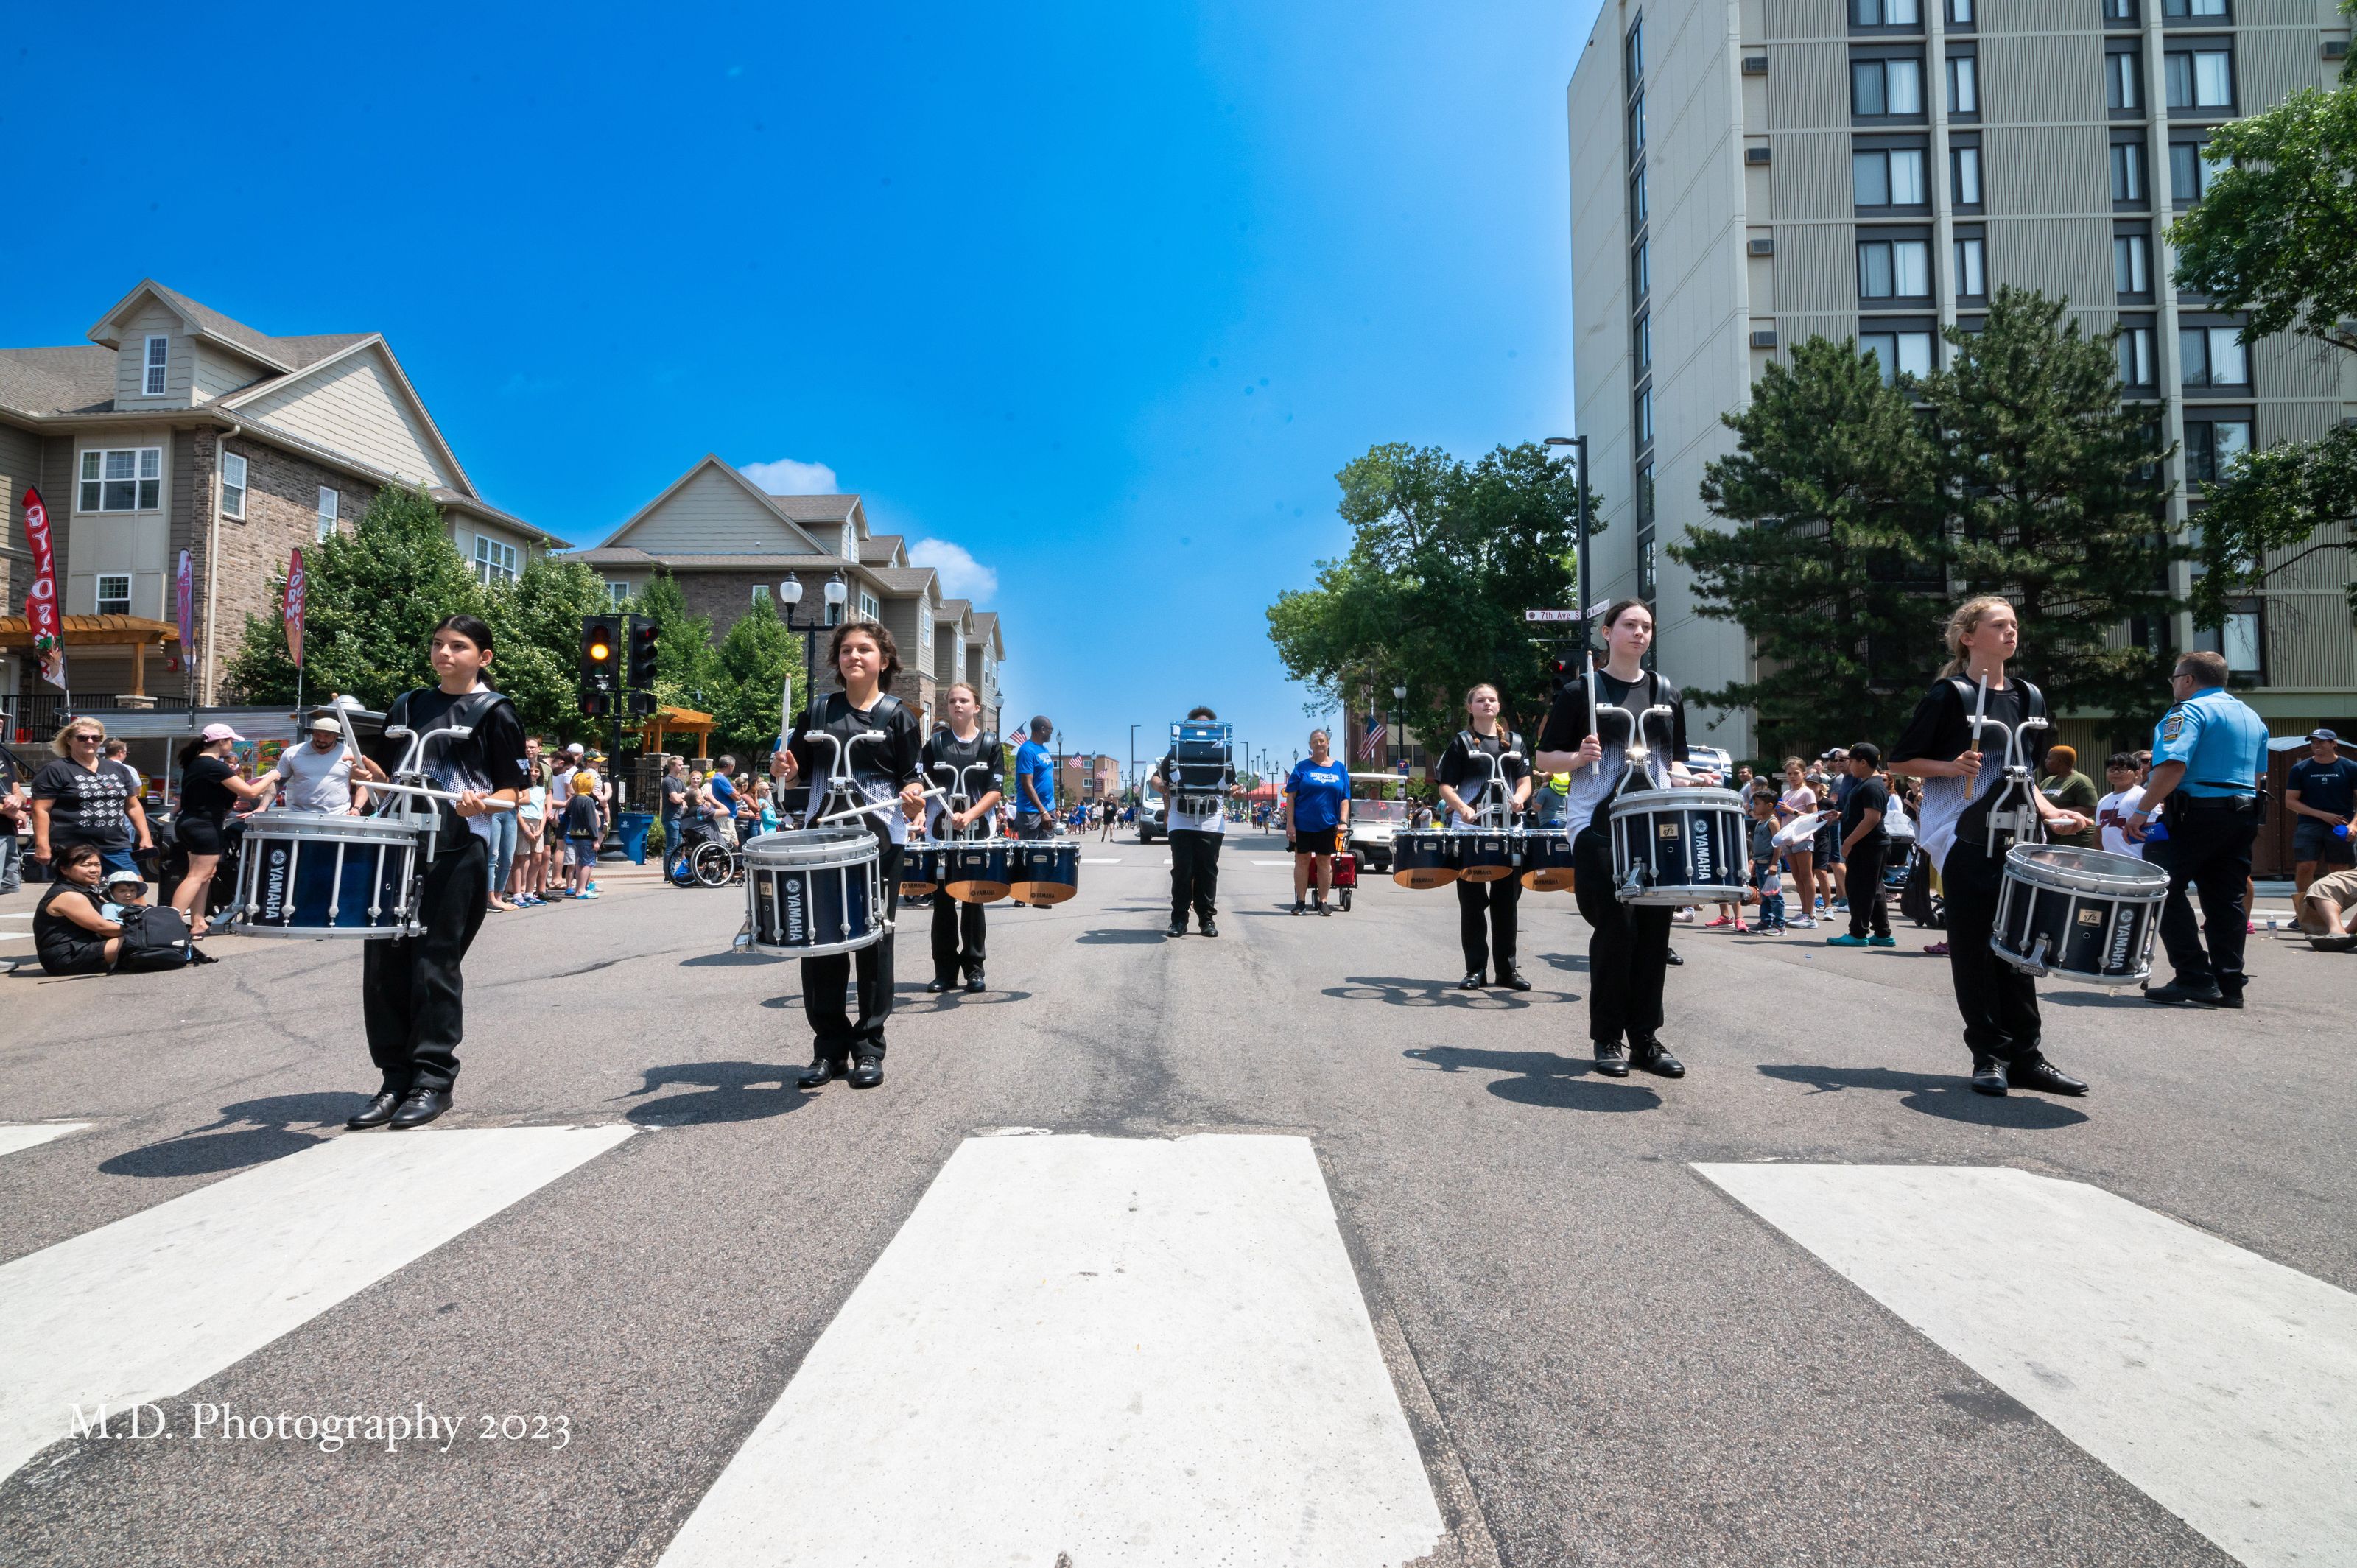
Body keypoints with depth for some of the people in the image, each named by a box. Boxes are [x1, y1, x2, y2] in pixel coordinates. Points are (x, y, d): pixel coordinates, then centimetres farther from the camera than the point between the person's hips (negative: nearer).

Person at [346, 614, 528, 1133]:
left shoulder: (495, 712, 0)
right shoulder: (407, 706, 16)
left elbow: (513, 792, -3)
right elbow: (388, 776, 22)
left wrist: (481, 803, -21)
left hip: (458, 852, -5)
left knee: (434, 965, -3)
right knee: (383, 963, 3)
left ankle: (434, 1080, 9)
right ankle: (396, 1079, 14)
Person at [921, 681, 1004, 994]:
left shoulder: (989, 745, 4)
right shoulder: (935, 743, 6)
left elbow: (995, 792, -2)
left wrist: (969, 816, -16)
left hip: (977, 836, -1)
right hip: (940, 834, 1)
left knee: (973, 902, 4)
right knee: (942, 902, 4)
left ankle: (974, 969, 12)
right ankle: (945, 971, 11)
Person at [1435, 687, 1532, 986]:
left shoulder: (1514, 742, 14)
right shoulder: (1461, 742, 3)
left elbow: (1525, 780, 11)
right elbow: (1445, 786, -1)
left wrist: (1520, 797, -11)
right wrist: (1461, 807, -20)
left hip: (1507, 831, 3)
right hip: (1470, 831, -3)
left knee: (1507, 902, 7)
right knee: (1472, 903, 1)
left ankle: (1507, 969, 15)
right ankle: (1475, 970, 8)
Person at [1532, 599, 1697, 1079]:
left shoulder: (1668, 694, 15)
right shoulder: (1581, 691, 2)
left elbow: (1676, 759, 21)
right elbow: (1546, 759, 2)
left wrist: (1682, 778, -1)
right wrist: (1579, 757, -17)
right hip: (1599, 826, -4)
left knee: (1654, 930, 3)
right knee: (1615, 927, -8)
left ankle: (1645, 1036, 13)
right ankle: (1608, 1038, 6)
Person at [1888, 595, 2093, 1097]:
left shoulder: (2030, 697, 14)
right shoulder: (1950, 694, -5)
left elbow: (2024, 774, 21)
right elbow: (1900, 761, -4)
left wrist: (2050, 812, 7)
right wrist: (1953, 767, -19)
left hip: (2014, 836, 6)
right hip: (1965, 838, -6)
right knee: (1974, 946, -2)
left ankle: (2026, 1055, 13)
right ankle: (1989, 1056, 6)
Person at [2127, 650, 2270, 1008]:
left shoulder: (2190, 711, -9)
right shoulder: (2252, 716, 19)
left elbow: (2173, 766, -23)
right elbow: (2259, 775, 25)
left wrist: (2141, 812, -22)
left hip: (2197, 813, -8)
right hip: (2243, 817, 9)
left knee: (2164, 891, -2)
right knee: (2227, 899, 10)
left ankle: (2195, 978, -7)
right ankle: (2229, 985, 10)